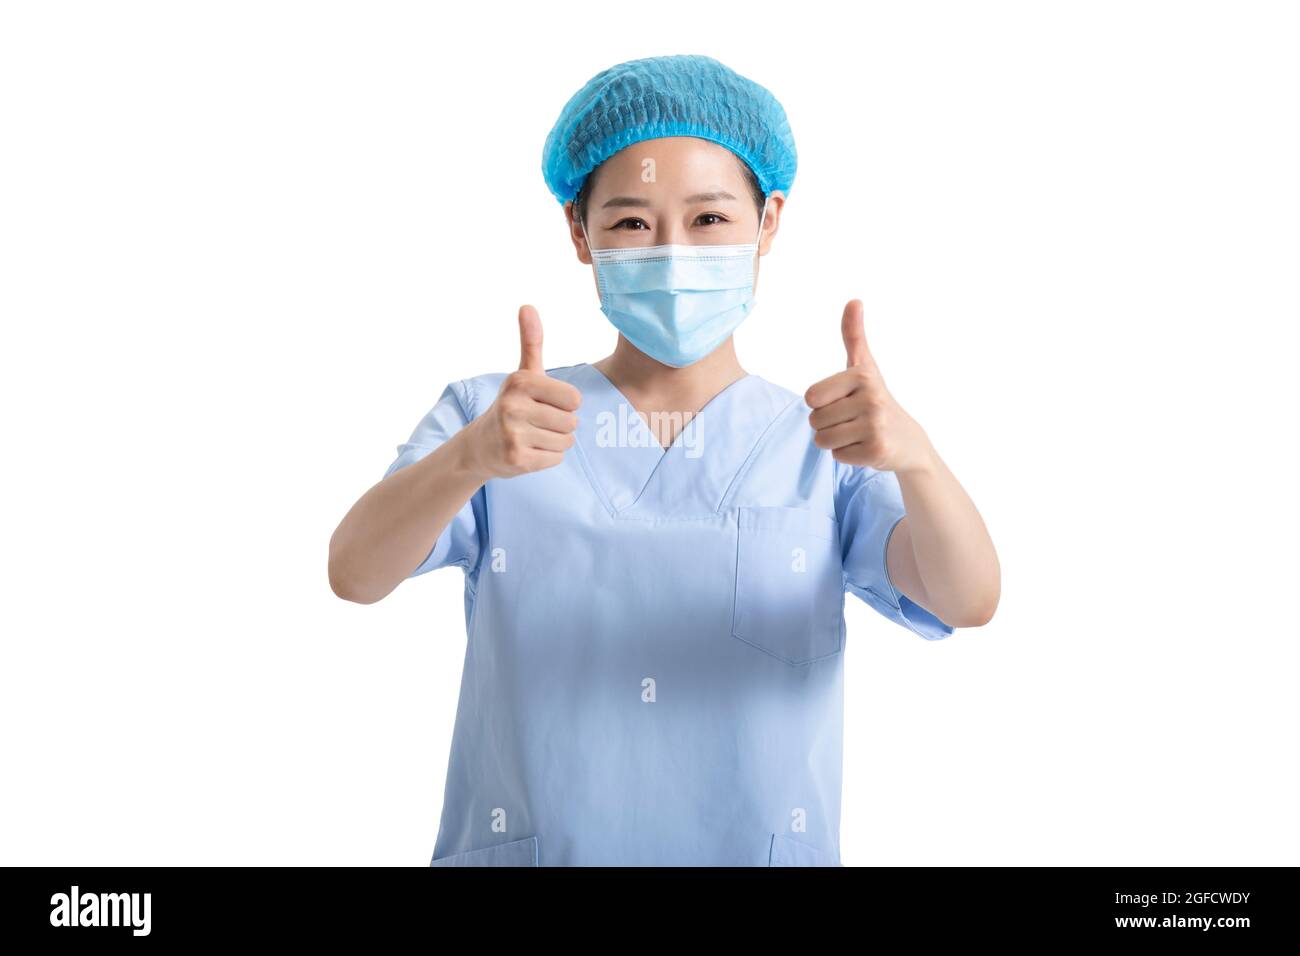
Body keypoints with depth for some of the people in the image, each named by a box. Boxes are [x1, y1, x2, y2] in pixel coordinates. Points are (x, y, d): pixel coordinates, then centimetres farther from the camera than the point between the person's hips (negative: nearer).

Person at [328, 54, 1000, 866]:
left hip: (763, 848, 1)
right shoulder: (483, 419, -3)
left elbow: (969, 601, -15)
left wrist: (913, 454, -35)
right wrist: (472, 457, -36)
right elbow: (354, 574, -17)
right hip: (523, 847, 0)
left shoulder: (823, 446, -2)